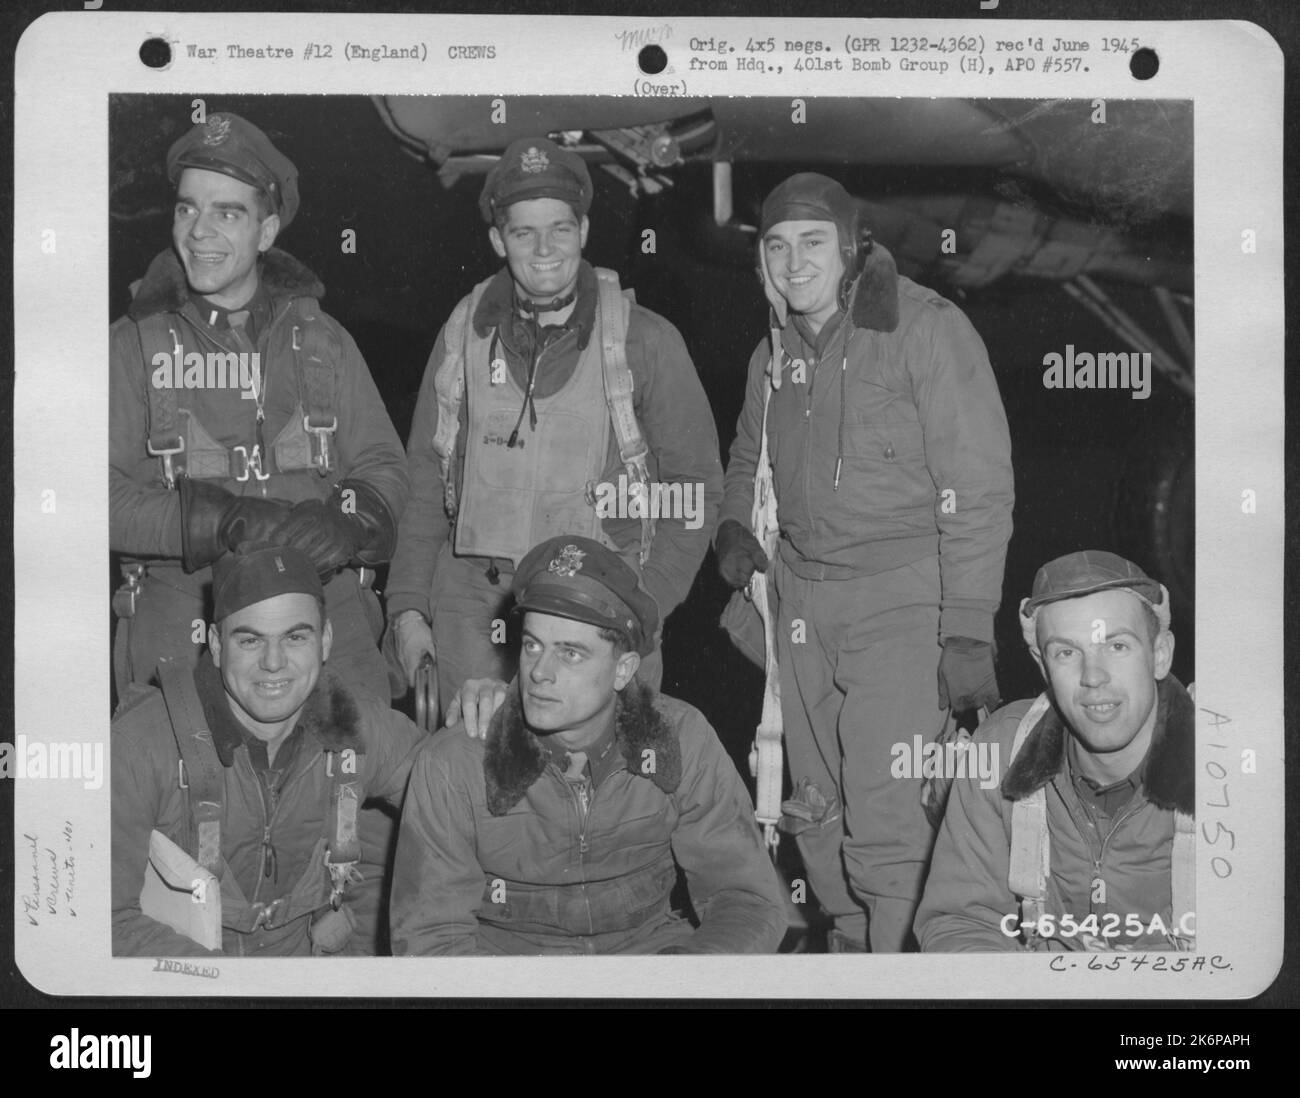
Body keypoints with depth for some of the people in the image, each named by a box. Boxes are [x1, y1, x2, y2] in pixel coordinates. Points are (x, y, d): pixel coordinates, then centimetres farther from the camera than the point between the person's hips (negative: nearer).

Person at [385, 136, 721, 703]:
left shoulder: (646, 341, 2)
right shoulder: (463, 336, 9)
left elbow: (697, 487, 4)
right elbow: (425, 481, 14)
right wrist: (407, 607, 6)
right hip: (474, 607, 2)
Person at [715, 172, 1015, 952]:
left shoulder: (927, 330, -11)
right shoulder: (776, 353, 10)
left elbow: (979, 488, -14)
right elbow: (749, 458, 28)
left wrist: (968, 630, -18)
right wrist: (734, 525, 6)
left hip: (902, 595, -6)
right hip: (802, 594, 7)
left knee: (886, 814, -13)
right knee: (817, 804, 11)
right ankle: (851, 941, 29)